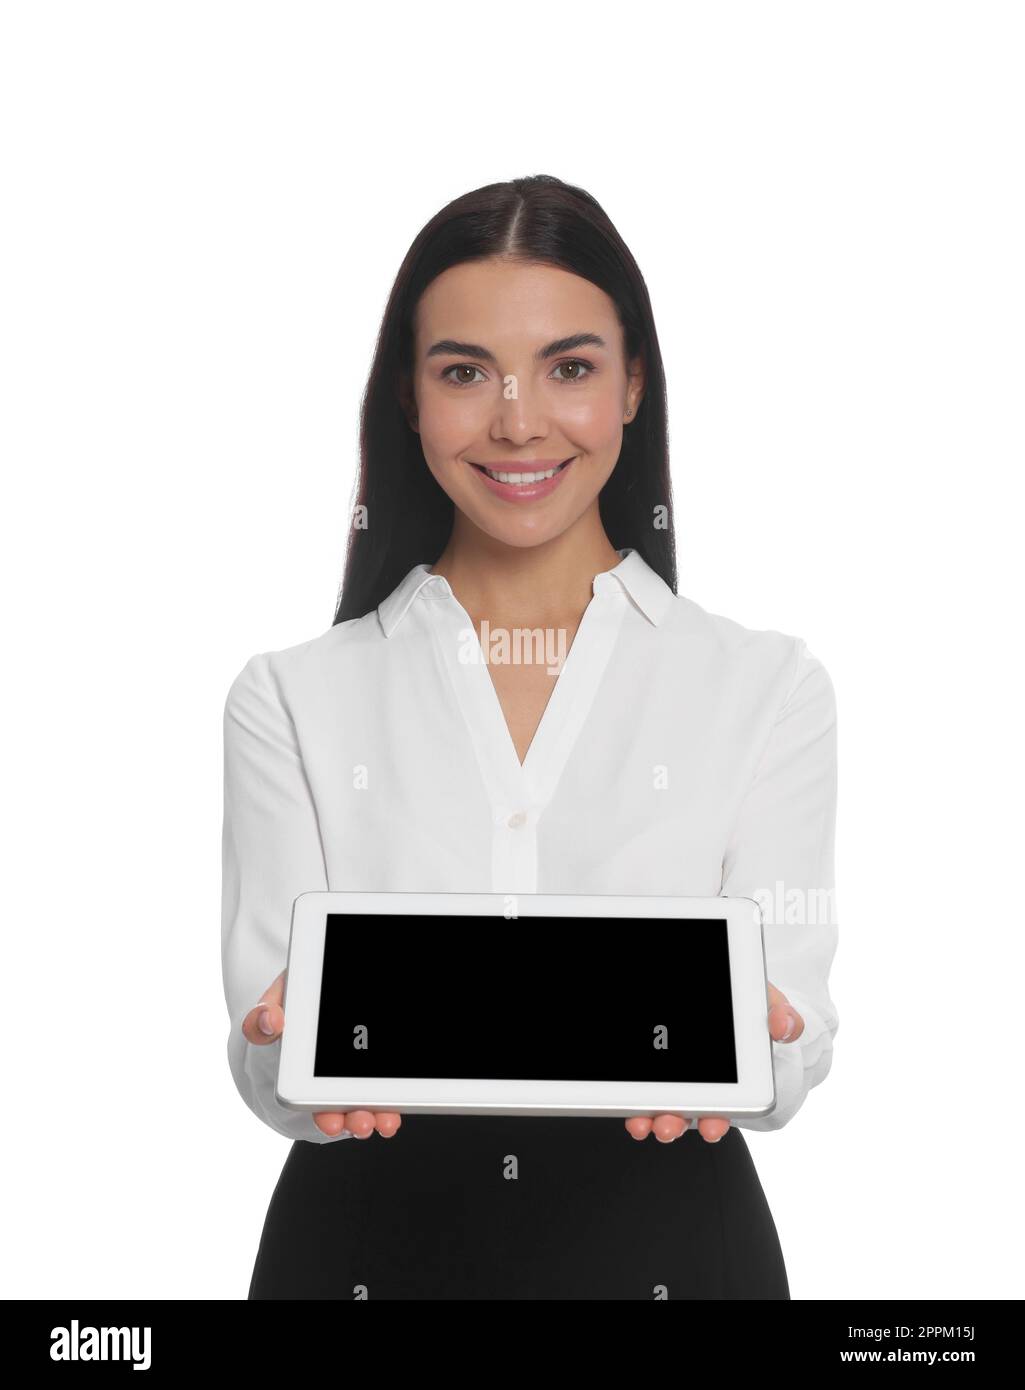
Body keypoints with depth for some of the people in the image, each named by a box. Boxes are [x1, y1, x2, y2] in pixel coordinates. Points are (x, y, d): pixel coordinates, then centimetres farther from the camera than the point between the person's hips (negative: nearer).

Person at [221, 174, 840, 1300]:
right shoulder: (291, 699, -3)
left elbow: (792, 1054, -8)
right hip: (366, 1243, 1)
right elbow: (265, 1069, -7)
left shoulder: (768, 689, -4)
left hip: (665, 1241, 0)